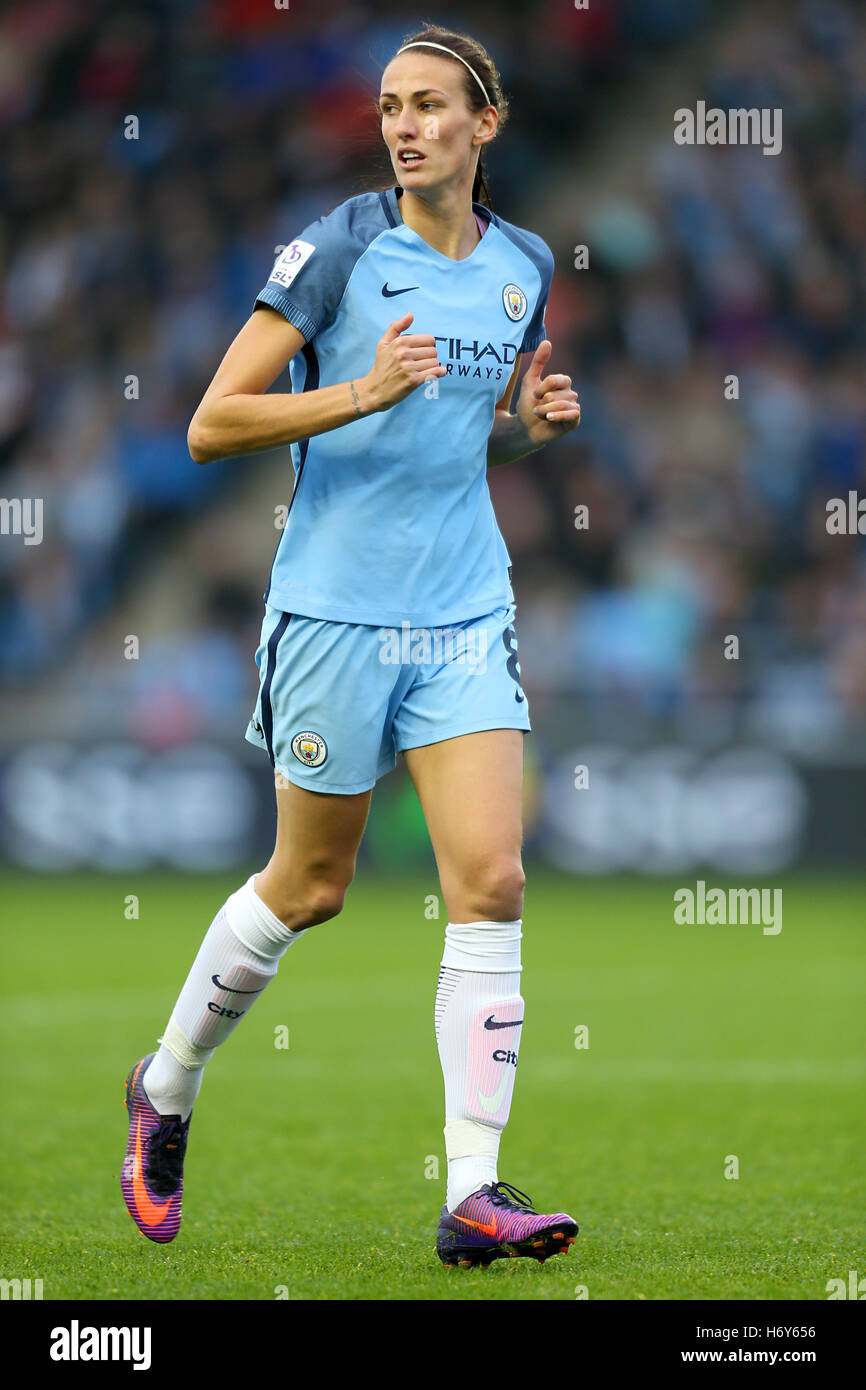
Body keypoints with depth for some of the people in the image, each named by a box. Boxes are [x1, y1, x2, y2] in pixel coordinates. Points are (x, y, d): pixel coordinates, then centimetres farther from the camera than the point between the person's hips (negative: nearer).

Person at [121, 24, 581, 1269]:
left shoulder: (523, 267, 7)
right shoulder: (337, 249, -9)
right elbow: (211, 427, -12)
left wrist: (534, 419, 1)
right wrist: (362, 391, -24)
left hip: (466, 621, 4)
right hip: (336, 611, -4)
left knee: (491, 884, -9)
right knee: (308, 888, 7)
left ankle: (473, 1194, -10)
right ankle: (166, 1091, 32)